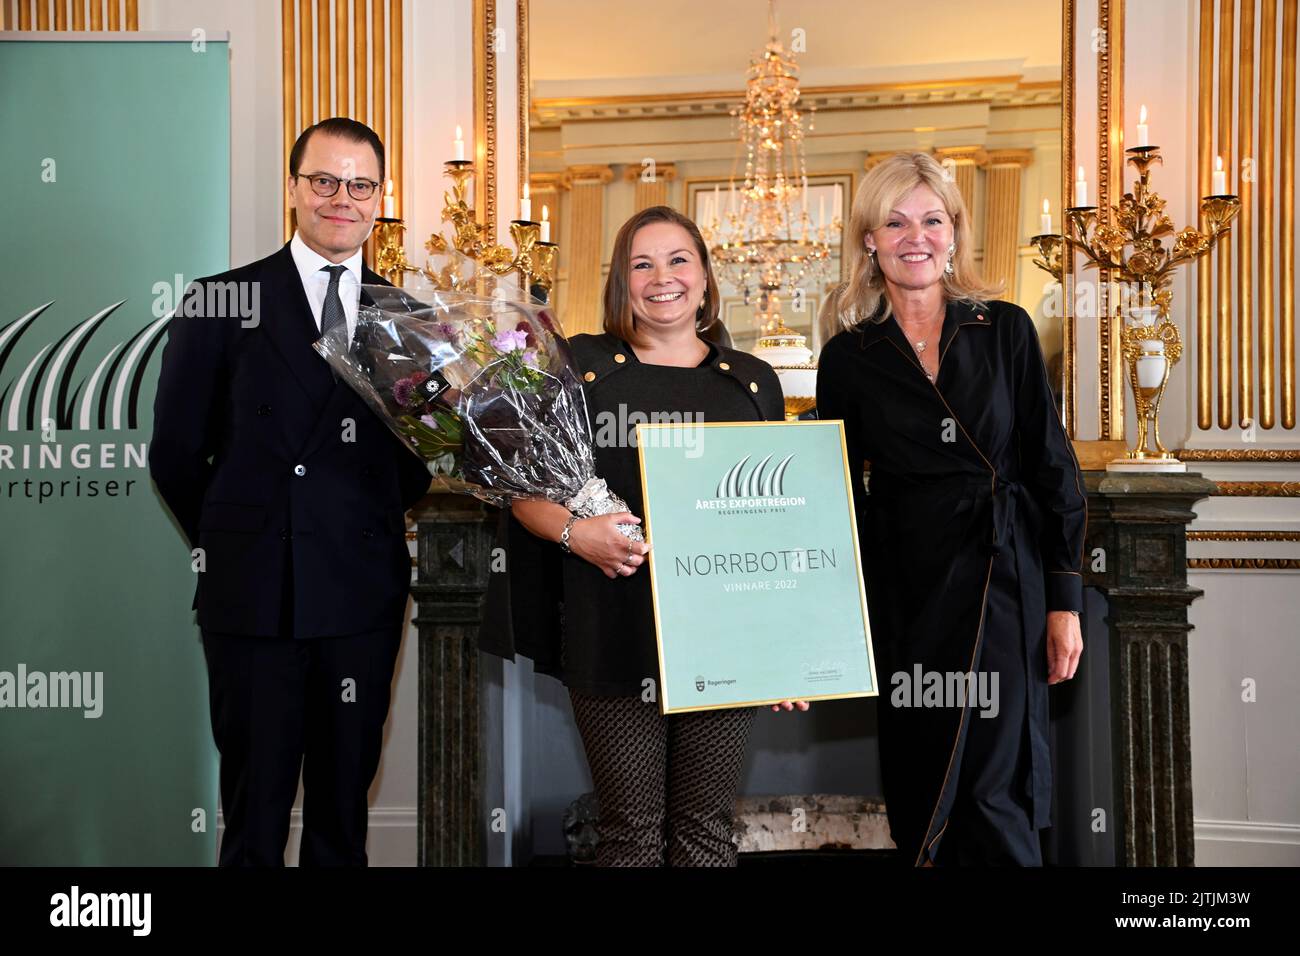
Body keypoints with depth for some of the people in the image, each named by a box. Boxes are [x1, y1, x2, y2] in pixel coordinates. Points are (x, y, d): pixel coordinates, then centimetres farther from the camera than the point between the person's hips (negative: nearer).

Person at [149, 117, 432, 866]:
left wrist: (370, 524, -2)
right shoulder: (219, 303, -1)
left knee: (345, 806, 14)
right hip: (255, 596, -2)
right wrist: (232, 543, 3)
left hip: (365, 596, 3)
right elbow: (175, 451, 2)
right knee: (256, 807, 8)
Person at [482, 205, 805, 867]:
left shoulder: (752, 382, 10)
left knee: (706, 828, 9)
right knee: (631, 829, 6)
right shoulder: (579, 366, 5)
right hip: (615, 636, -1)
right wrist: (574, 531, -14)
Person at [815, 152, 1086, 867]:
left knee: (995, 795, -4)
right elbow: (839, 497, 7)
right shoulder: (848, 358, 4)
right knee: (916, 796, 8)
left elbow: (1052, 468, 3)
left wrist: (1065, 601, -2)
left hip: (1002, 585, -1)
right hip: (905, 593, 1)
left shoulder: (1006, 331, 3)